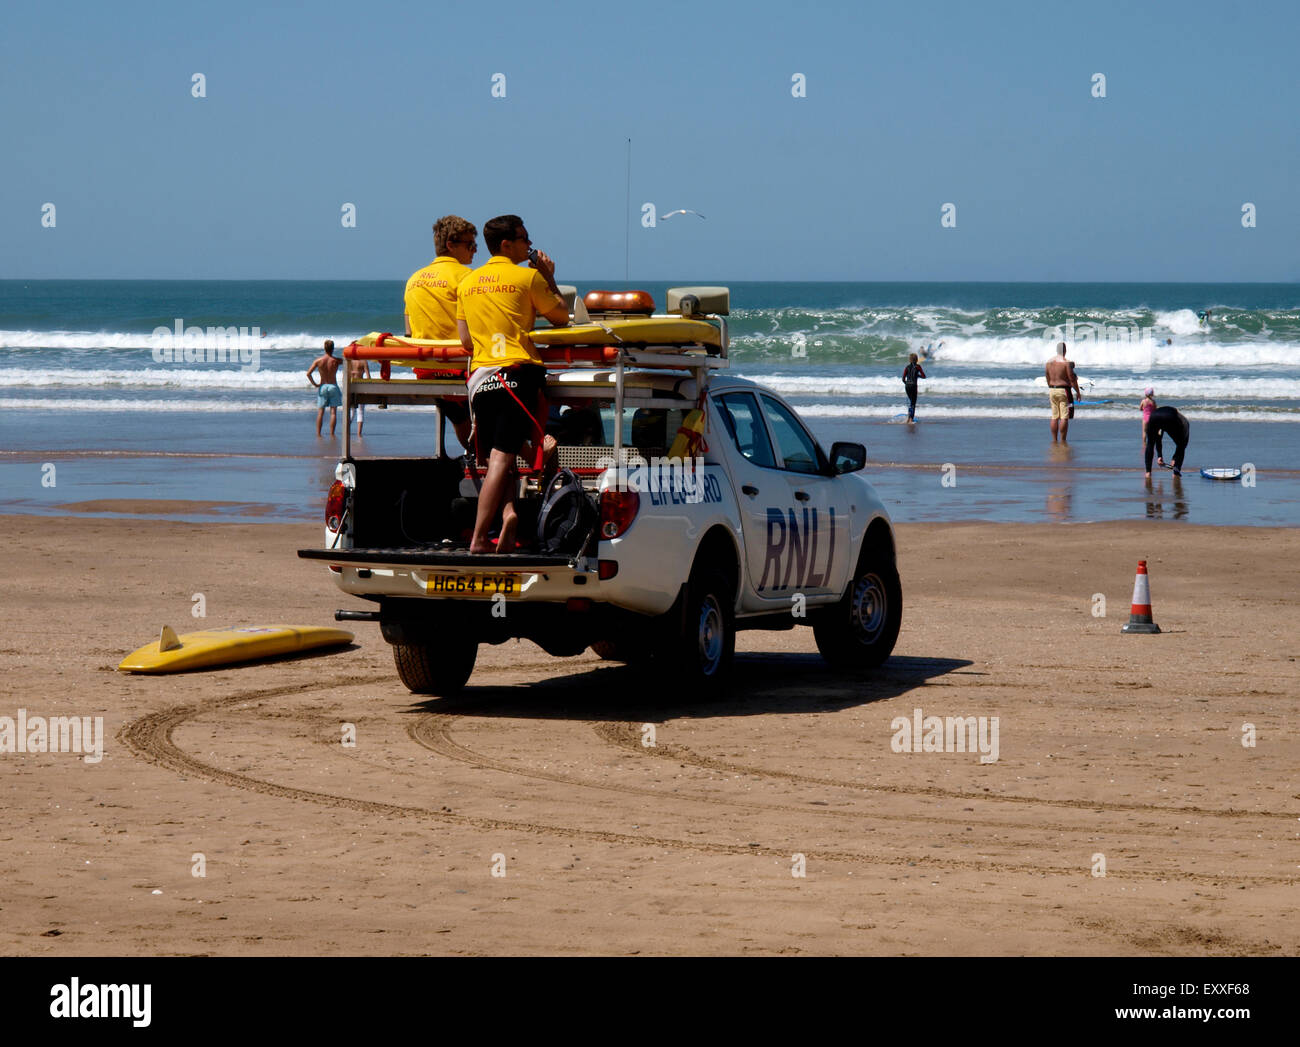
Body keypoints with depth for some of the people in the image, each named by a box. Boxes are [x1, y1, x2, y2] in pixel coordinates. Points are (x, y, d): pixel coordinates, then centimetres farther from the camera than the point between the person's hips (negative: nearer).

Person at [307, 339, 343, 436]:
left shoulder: (318, 360, -6)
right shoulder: (336, 361, -9)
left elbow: (308, 373, -11)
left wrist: (315, 384, -1)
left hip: (322, 387, 1)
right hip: (333, 386, -1)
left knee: (320, 412, 5)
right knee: (333, 412, 2)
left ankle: (318, 433, 1)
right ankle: (332, 434, -1)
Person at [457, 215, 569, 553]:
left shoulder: (467, 282, 16)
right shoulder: (528, 277, -1)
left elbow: (466, 342, 15)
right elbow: (562, 317, 6)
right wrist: (550, 280, 17)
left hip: (480, 374, 5)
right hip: (518, 372, -5)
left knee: (497, 457, 13)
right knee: (502, 457, -9)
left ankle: (507, 511, -10)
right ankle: (478, 540, -16)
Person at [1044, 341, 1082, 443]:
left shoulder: (1049, 362, 5)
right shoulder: (1067, 363, -13)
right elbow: (1072, 379, -12)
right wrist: (1078, 392, -2)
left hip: (1052, 390, 6)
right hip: (1064, 390, -6)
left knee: (1054, 417, 11)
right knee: (1064, 417, -3)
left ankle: (1054, 440, 12)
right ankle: (1063, 440, -5)